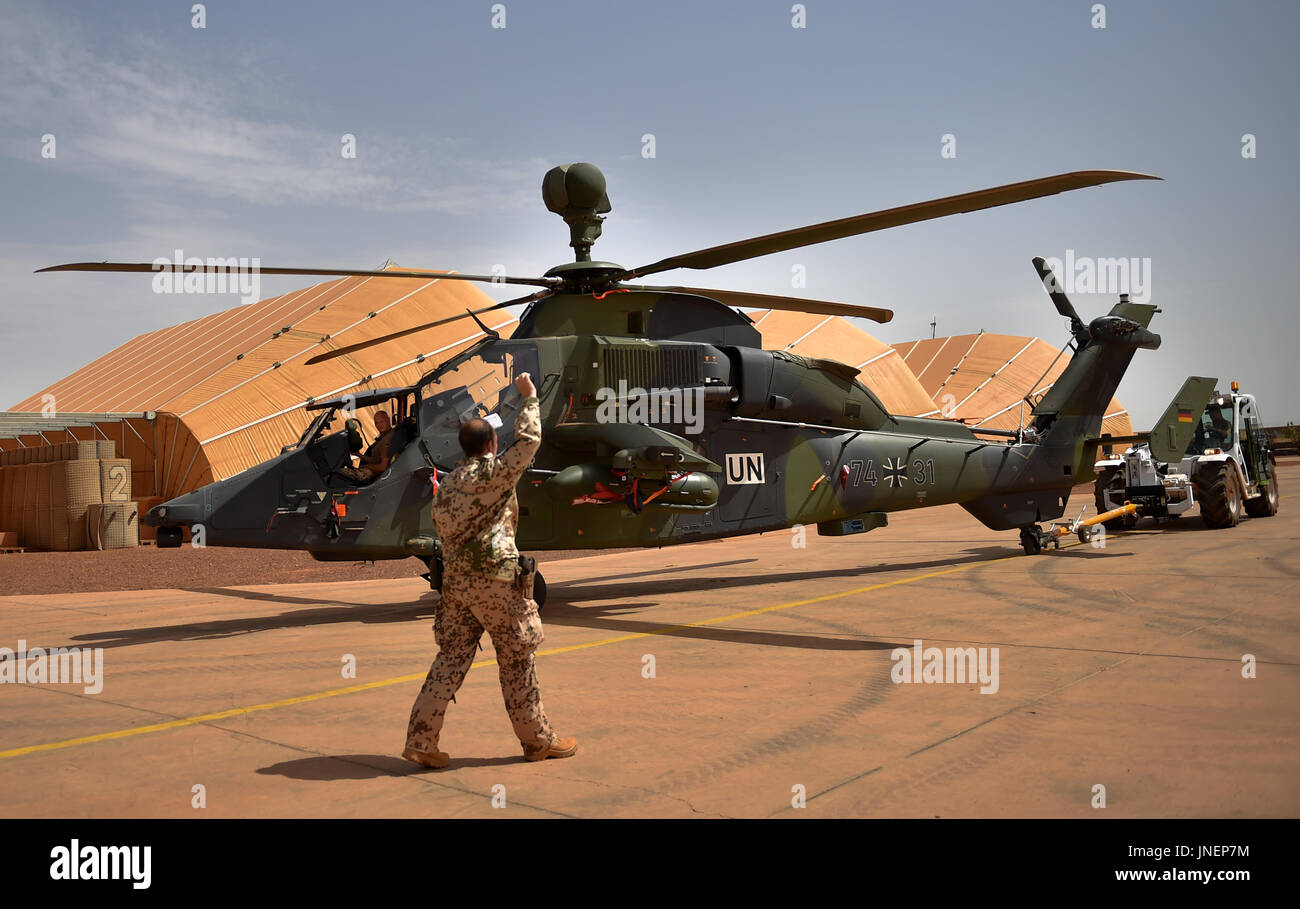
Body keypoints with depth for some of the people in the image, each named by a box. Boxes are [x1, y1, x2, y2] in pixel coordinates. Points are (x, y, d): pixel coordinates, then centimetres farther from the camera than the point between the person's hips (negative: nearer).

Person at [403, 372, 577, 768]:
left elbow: (443, 531, 17)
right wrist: (528, 397, 4)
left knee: (451, 658, 9)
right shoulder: (490, 474, -9)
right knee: (517, 659, 4)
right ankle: (538, 739, 14)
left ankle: (421, 739, 4)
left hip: (455, 582, 7)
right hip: (493, 579, -7)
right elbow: (528, 439, -9)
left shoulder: (446, 486, 15)